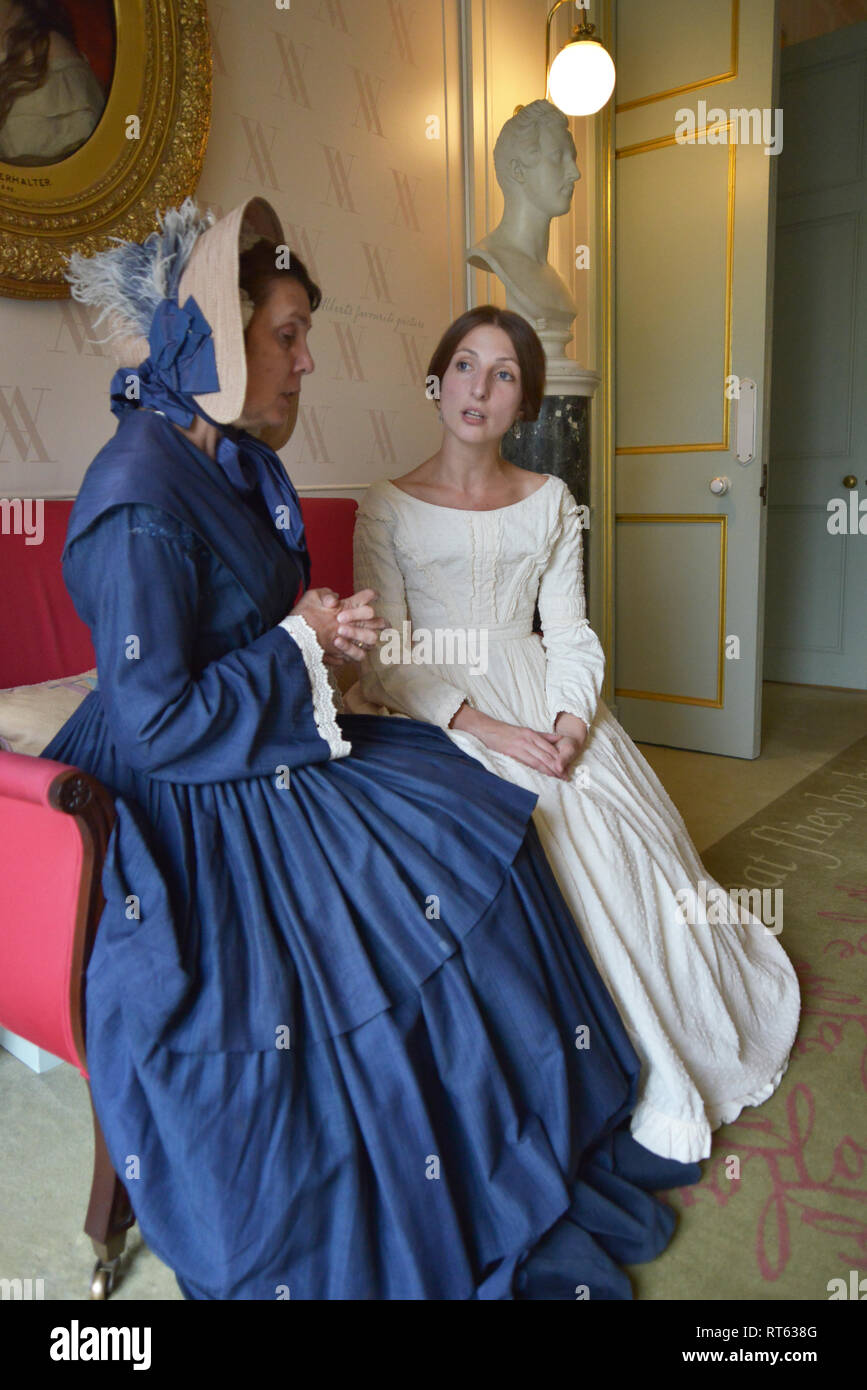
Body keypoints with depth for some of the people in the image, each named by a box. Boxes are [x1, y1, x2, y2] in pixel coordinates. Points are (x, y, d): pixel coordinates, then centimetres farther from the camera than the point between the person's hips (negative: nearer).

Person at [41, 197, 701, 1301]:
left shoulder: (232, 461, 6)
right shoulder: (138, 501, -24)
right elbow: (158, 722, -25)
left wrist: (320, 633, -2)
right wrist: (301, 643, -17)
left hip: (262, 753, 9)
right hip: (187, 804, -9)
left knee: (469, 819, 6)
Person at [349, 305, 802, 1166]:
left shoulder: (550, 503, 12)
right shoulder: (388, 509, 2)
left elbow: (570, 632, 7)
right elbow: (389, 659, -5)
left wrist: (570, 721, -14)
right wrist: (488, 729, -18)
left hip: (545, 703, 3)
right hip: (437, 715, -3)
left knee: (623, 847, -15)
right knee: (528, 845, -25)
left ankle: (665, 1065, 7)